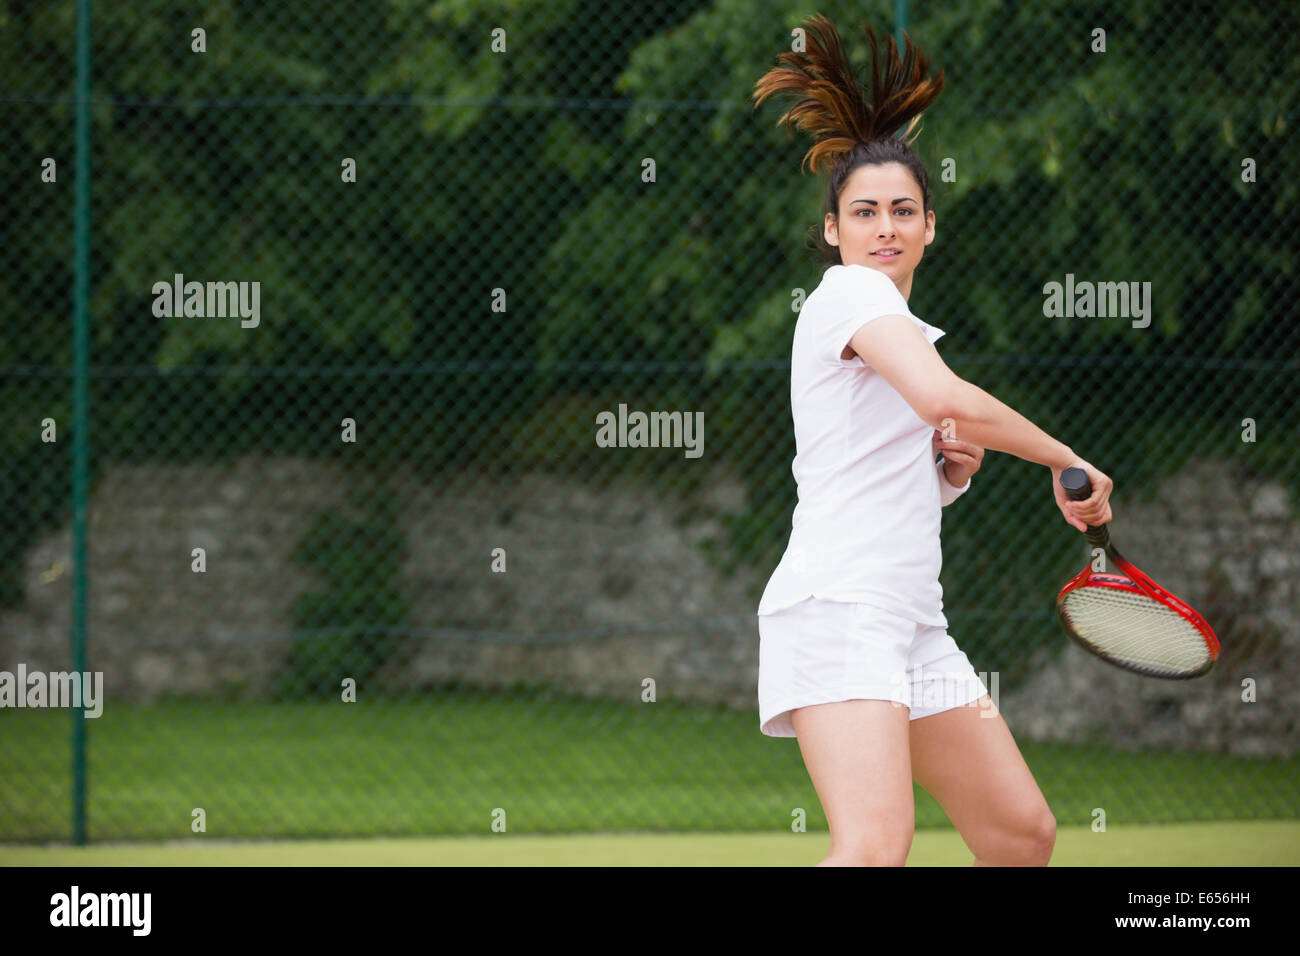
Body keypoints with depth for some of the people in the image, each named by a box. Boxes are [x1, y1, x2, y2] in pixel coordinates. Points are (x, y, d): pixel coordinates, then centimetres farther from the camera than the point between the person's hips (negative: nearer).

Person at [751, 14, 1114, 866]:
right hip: (838, 610, -10)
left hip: (911, 621, 10)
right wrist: (1069, 463, -13)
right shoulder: (850, 293, -5)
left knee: (1024, 835, 11)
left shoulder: (895, 323, 23)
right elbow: (946, 398, -24)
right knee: (877, 845, -28)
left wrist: (954, 467, 9)